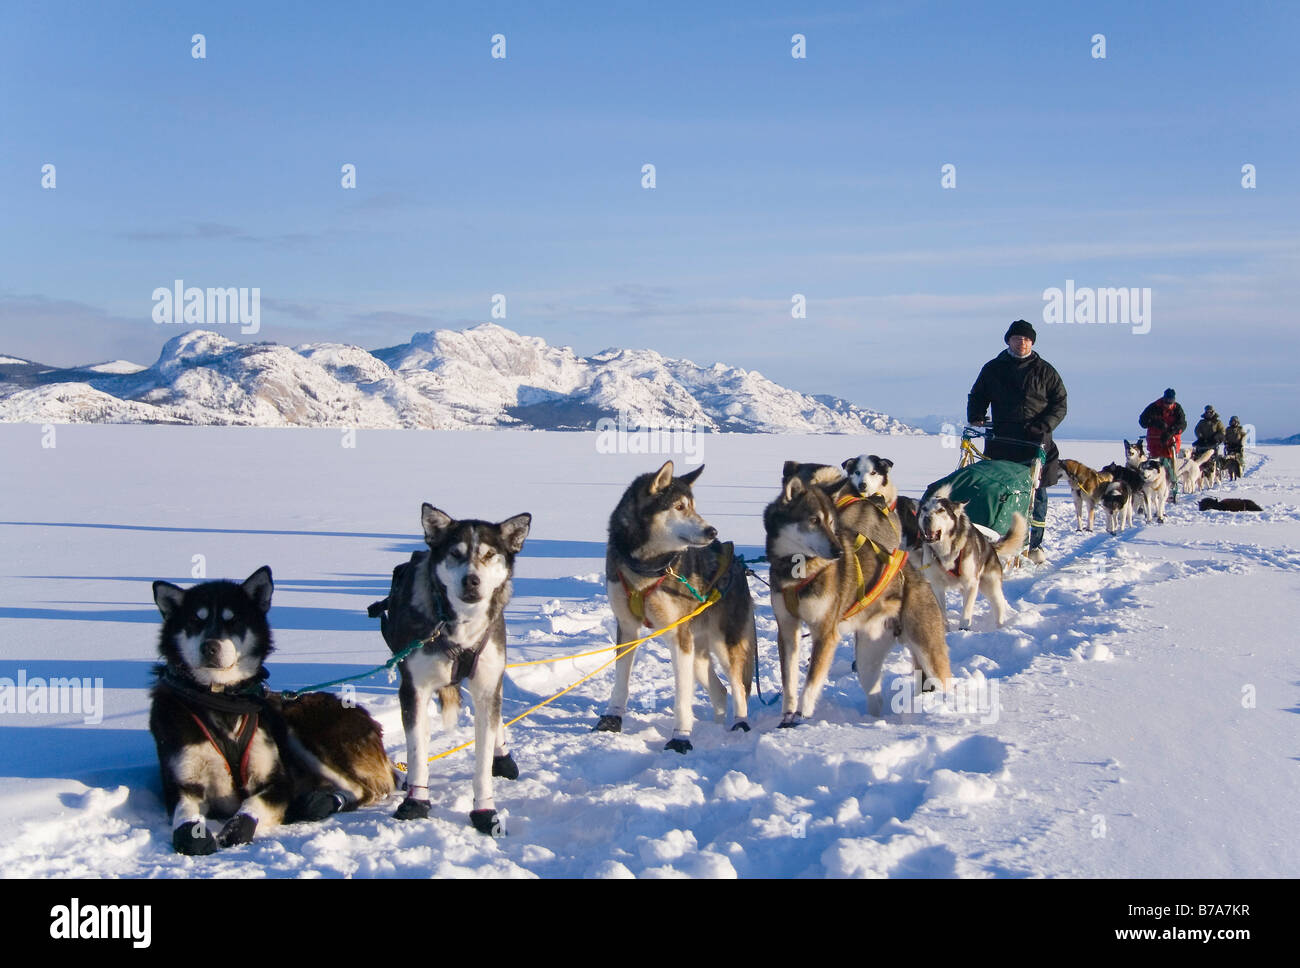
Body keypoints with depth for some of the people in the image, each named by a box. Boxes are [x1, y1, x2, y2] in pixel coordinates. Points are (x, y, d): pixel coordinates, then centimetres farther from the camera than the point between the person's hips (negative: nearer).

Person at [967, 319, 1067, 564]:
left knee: (1036, 492, -2)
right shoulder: (993, 369, 14)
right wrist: (975, 419, 2)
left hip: (1036, 442, -1)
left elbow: (1060, 403, 8)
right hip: (1002, 442, 1)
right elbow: (977, 397, 21)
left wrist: (1044, 426, -8)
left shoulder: (1044, 371, 10)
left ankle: (1035, 545, 4)